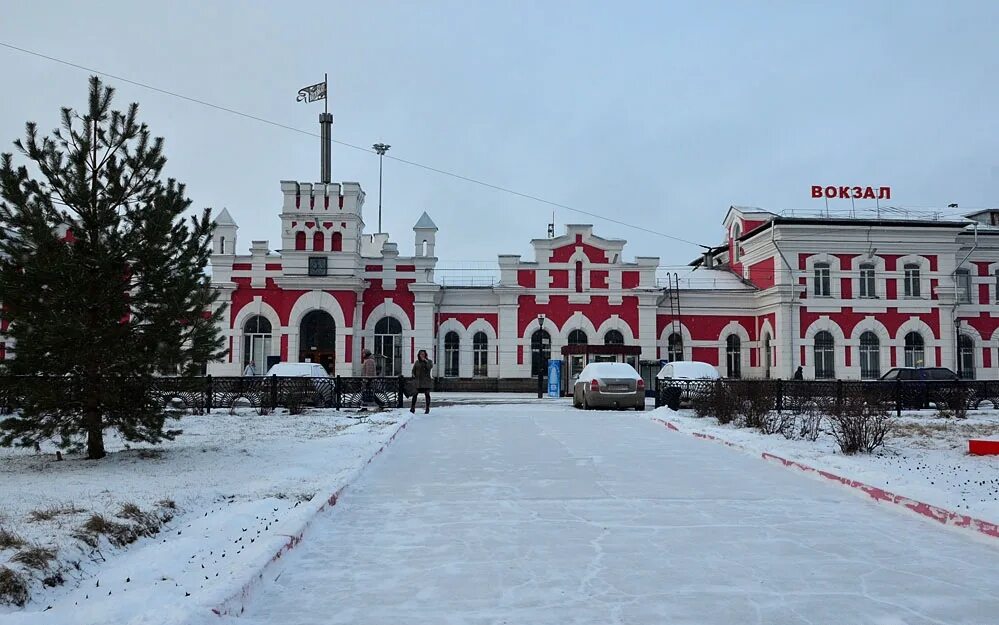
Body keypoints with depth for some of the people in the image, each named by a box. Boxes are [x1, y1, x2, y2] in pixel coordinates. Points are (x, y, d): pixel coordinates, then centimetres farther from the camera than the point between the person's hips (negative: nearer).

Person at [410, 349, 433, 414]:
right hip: (418, 381, 2)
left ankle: (427, 409, 7)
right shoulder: (417, 362, 11)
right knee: (415, 394, -6)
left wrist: (425, 361, -18)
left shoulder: (429, 361, 4)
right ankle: (412, 408, -1)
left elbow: (430, 367, -16)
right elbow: (413, 370, 19)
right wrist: (414, 376, 4)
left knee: (427, 394, 1)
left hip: (426, 381, -2)